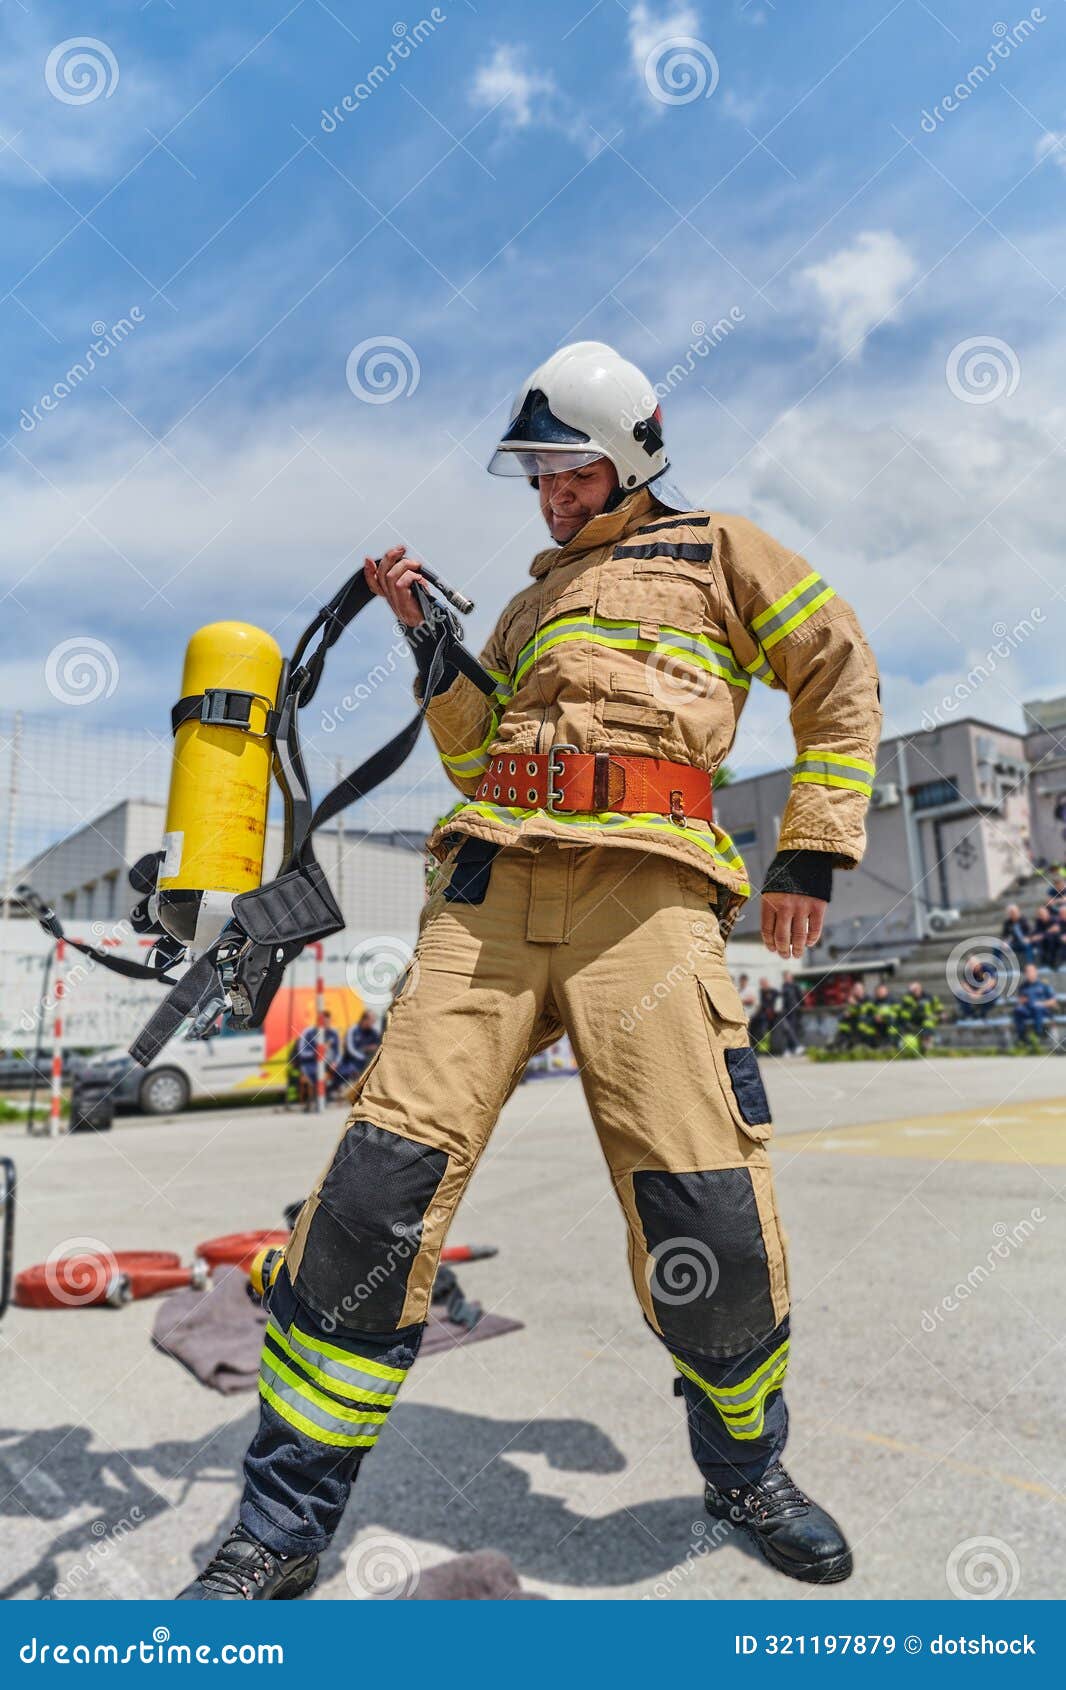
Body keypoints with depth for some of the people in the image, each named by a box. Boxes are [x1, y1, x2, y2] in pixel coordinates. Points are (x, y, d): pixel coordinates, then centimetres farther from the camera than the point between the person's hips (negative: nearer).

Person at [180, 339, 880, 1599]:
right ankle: (281, 1527, 8)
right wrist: (425, 639, 12)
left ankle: (746, 1470, 23)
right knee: (383, 1176, -8)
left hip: (644, 892, -4)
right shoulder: (534, 598, 31)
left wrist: (812, 851, 6)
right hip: (491, 886, 4)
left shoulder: (719, 551, 19)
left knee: (711, 1219, -11)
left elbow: (842, 684, 16)